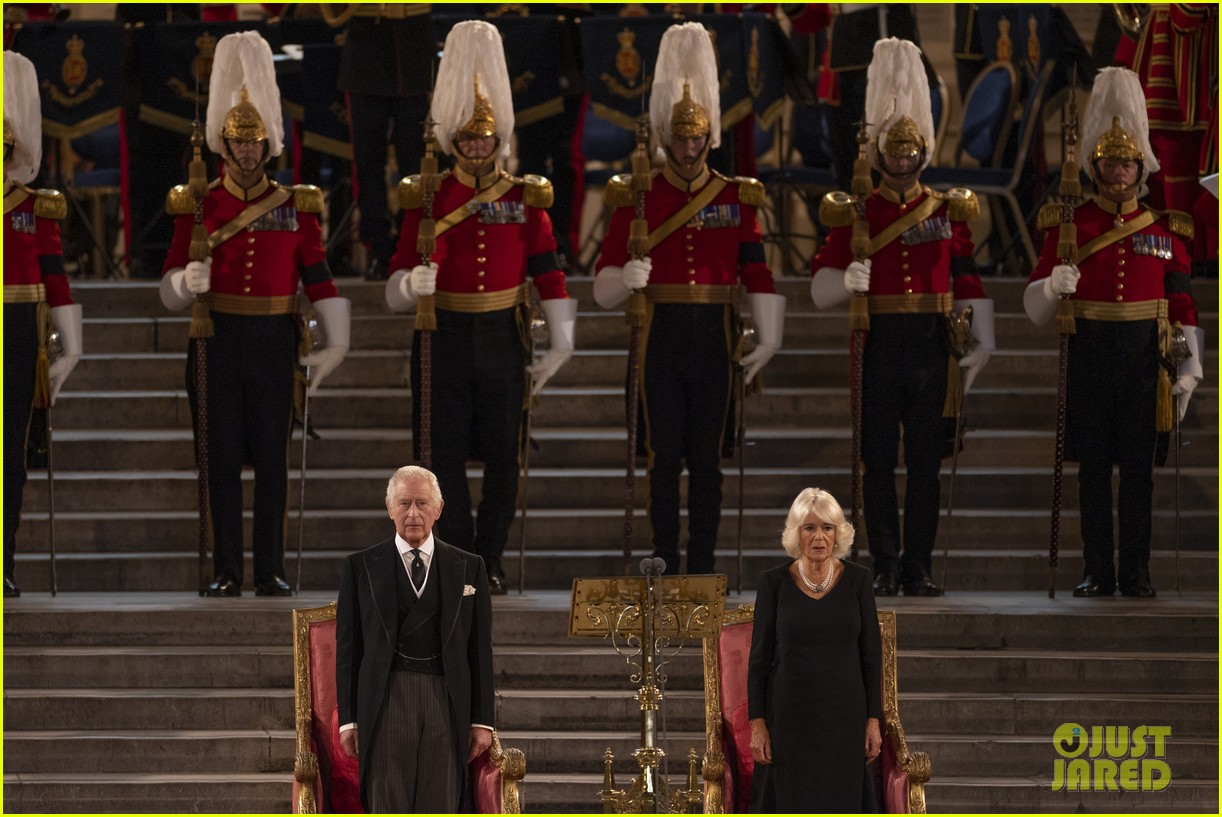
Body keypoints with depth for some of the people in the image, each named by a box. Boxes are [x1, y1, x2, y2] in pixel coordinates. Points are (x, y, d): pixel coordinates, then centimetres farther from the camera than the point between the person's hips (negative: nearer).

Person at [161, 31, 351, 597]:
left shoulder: (296, 207, 5)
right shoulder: (196, 206, 3)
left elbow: (320, 280, 4)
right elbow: (169, 289, 0)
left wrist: (336, 344, -4)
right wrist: (186, 282, -23)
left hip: (274, 343, 1)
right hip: (217, 340, 0)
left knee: (271, 457, 2)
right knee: (221, 456, 1)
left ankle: (270, 571, 8)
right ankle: (226, 571, 6)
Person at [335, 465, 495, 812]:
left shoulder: (468, 568, 10)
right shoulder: (361, 566, 8)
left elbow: (480, 649, 9)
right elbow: (347, 647, 7)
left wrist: (482, 721, 5)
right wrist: (348, 718, 1)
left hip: (447, 705, 1)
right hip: (386, 702, -1)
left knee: (440, 811, 0)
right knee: (388, 812, -4)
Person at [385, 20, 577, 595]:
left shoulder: (525, 198, 3)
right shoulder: (426, 197, 0)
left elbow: (548, 273, 2)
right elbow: (398, 283, -4)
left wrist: (560, 345, -4)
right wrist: (412, 283, -27)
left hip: (503, 338, 1)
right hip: (445, 337, -1)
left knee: (503, 457, 3)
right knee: (445, 455, 0)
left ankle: (490, 564, 13)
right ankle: (459, 557, 9)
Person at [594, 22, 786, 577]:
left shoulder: (736, 198, 5)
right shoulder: (637, 198, 2)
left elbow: (760, 274, 4)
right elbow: (604, 280, 0)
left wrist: (768, 342, -2)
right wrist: (627, 277, -23)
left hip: (714, 338, 1)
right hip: (661, 337, -1)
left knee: (706, 457, 4)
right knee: (664, 454, 0)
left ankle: (703, 567, 8)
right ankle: (666, 567, 5)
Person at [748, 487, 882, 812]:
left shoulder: (857, 580, 0)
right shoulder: (774, 582, -3)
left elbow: (871, 654, 3)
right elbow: (759, 656, -1)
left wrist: (873, 719, -1)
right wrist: (757, 722, -5)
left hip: (844, 714, 1)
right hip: (789, 713, -1)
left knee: (841, 807, 3)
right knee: (789, 809, 1)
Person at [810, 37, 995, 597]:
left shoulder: (948, 211, 10)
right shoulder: (855, 213, 6)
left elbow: (970, 283, 9)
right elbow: (821, 288, 1)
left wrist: (982, 343, 1)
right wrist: (846, 280, -21)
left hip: (931, 346, 1)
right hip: (878, 345, -1)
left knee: (925, 463, 2)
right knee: (879, 462, 0)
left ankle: (918, 570, 6)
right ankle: (885, 568, 5)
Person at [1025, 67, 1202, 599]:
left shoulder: (1166, 230, 8)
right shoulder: (1068, 226, 5)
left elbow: (1184, 306, 7)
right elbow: (1035, 306, 2)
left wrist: (1190, 368, 0)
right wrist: (1053, 286, -21)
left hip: (1145, 356, 1)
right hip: (1089, 354, -1)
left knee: (1139, 467, 2)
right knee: (1092, 465, 1)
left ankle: (1136, 571, 7)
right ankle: (1097, 572, 6)